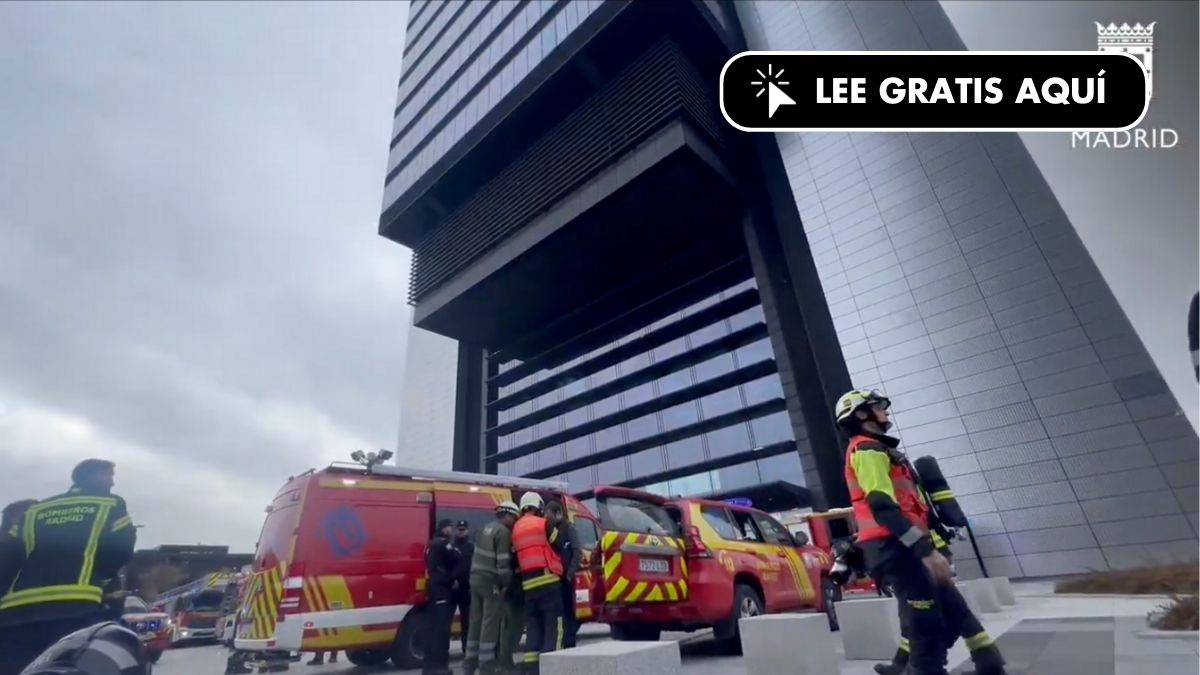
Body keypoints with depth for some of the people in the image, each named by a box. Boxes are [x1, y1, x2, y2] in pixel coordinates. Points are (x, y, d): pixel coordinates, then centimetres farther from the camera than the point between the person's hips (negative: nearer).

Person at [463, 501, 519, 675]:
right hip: (492, 583, -9)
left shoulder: (486, 528, 14)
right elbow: (503, 562, -16)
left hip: (476, 579, 9)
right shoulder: (503, 532, -13)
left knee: (475, 622, 14)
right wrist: (505, 583, -10)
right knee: (490, 623, -2)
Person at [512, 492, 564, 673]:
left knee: (533, 626, 11)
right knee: (553, 624, -1)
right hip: (548, 580, -6)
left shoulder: (516, 529, 14)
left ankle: (530, 665, 9)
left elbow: (516, 557, 17)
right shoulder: (544, 524, -3)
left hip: (528, 584, 6)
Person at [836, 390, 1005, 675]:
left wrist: (925, 547, 24)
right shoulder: (867, 450, -10)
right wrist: (926, 550, -24)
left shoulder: (877, 450, 24)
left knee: (952, 612, 14)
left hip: (902, 547, 10)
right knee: (927, 626, -7)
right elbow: (882, 506, -21)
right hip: (894, 548, -10)